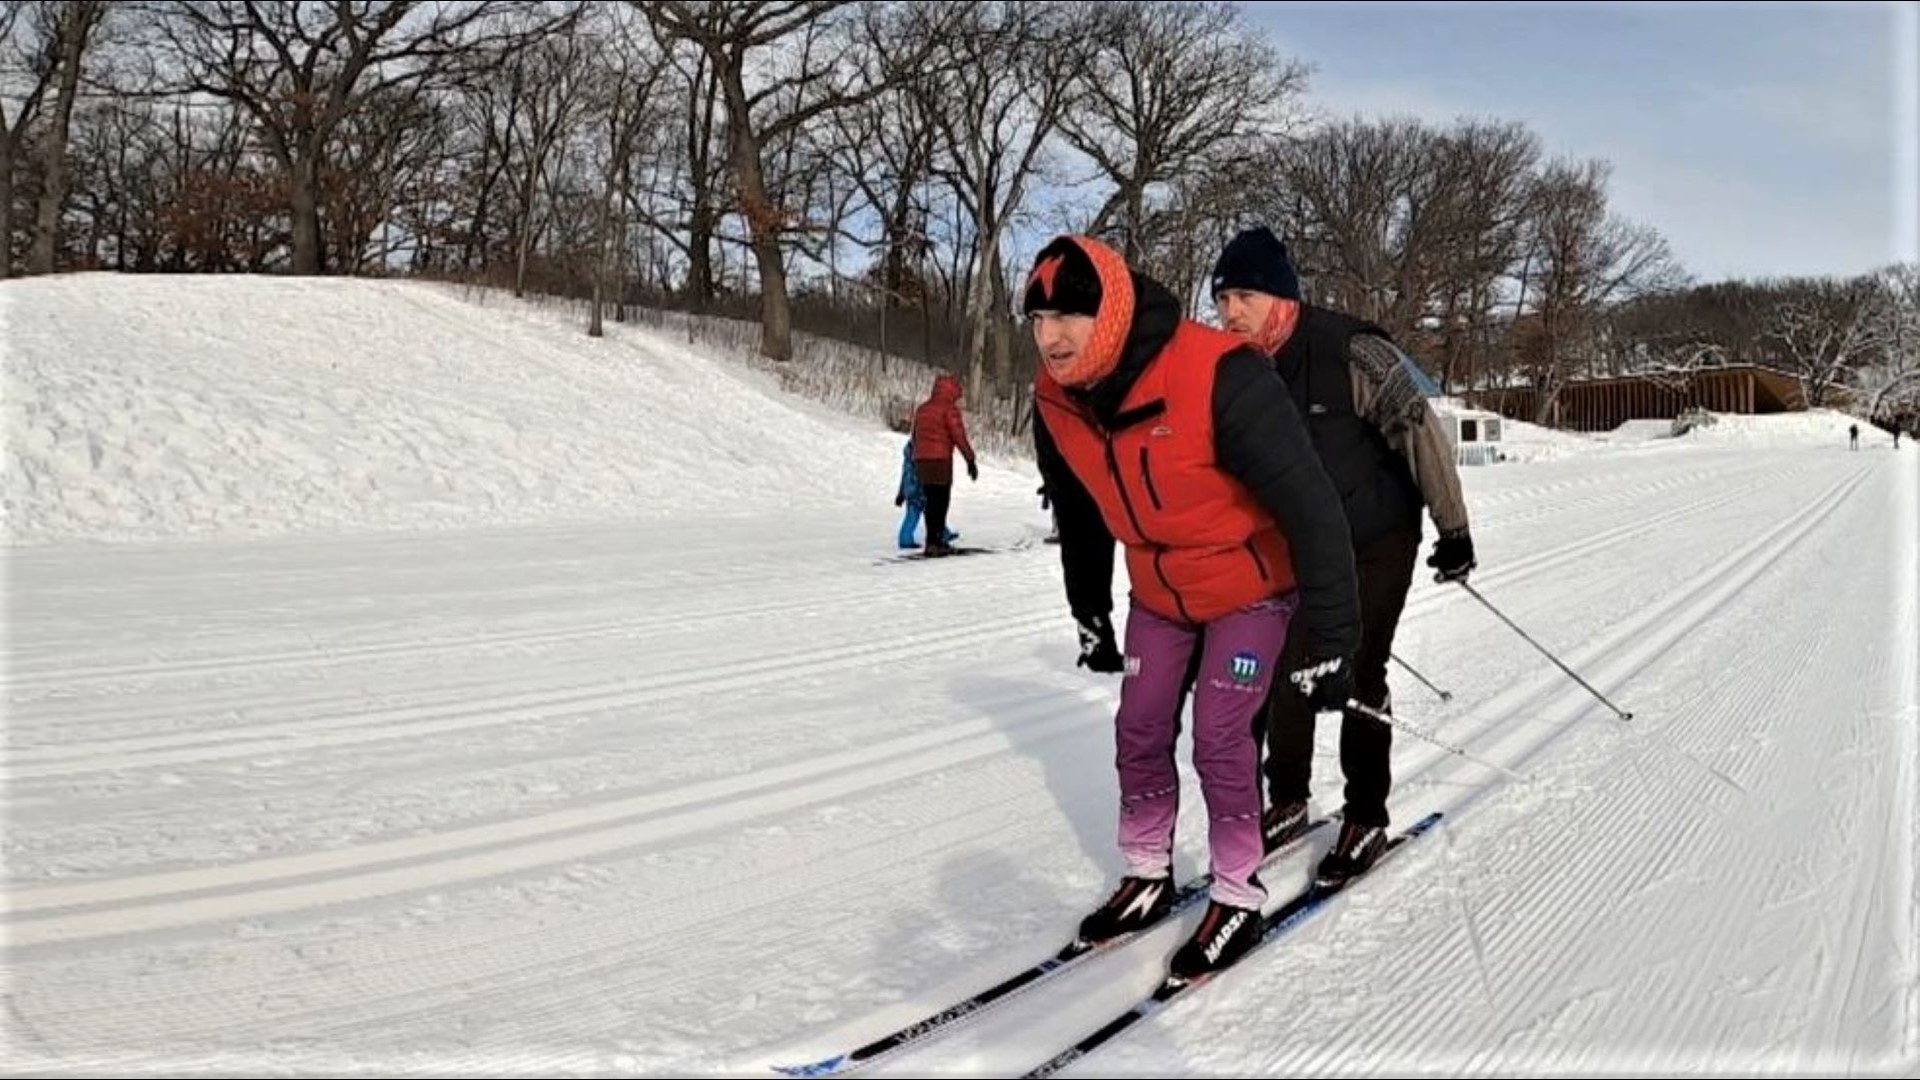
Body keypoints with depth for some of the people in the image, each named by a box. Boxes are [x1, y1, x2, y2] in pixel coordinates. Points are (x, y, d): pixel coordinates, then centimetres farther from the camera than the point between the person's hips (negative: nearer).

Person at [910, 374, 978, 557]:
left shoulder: (922, 409, 17)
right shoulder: (949, 409, -6)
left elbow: (914, 437, 21)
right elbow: (959, 436, -11)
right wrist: (971, 460, -8)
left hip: (921, 460, 7)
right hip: (940, 460, -7)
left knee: (932, 501, 11)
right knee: (940, 501, -5)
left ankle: (934, 541, 13)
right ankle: (935, 542, -9)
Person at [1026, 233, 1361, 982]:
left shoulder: (1218, 378, -35)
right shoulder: (1056, 401, -14)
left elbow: (1310, 507, -29)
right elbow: (1077, 515, 6)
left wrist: (1331, 641, -27)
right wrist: (1090, 616, 14)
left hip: (1252, 586, -5)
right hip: (1158, 593, 6)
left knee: (1218, 736, -8)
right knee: (1140, 729, 6)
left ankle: (1239, 899, 11)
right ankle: (1147, 878, 25)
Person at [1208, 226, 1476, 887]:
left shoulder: (1351, 352, -24)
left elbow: (1421, 433, -20)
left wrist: (1453, 528, -17)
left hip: (1378, 542, -5)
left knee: (1358, 674, -4)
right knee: (1287, 669, 5)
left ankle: (1367, 819, 10)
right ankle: (1287, 803, 20)